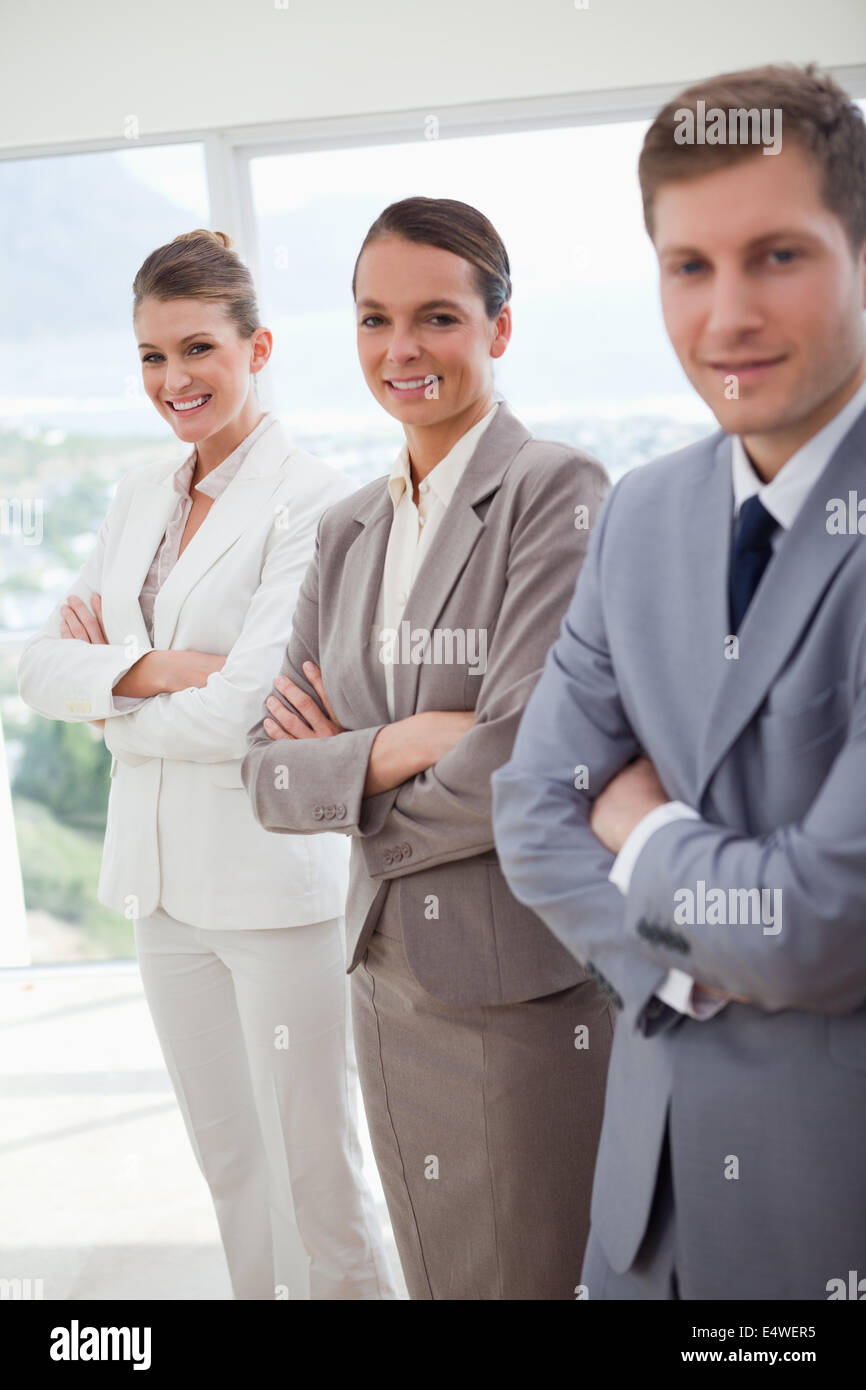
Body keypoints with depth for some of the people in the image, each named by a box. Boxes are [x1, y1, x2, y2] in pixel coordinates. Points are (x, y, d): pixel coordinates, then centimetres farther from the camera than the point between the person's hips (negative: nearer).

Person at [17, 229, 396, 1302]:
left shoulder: (311, 499, -13)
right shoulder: (140, 498, 10)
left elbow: (245, 712, -21)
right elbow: (43, 669, 4)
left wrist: (107, 686, -6)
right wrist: (159, 667, -14)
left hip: (274, 876, -7)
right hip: (162, 872, 7)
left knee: (313, 1172, 4)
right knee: (228, 1163, 18)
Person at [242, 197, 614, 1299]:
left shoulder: (557, 491, -10)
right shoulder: (347, 529, 10)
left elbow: (525, 764, -20)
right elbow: (269, 772, 3)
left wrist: (344, 773, -4)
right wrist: (401, 742, -15)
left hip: (530, 988, -6)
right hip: (391, 980, 6)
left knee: (531, 1274, 7)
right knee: (433, 1276, 19)